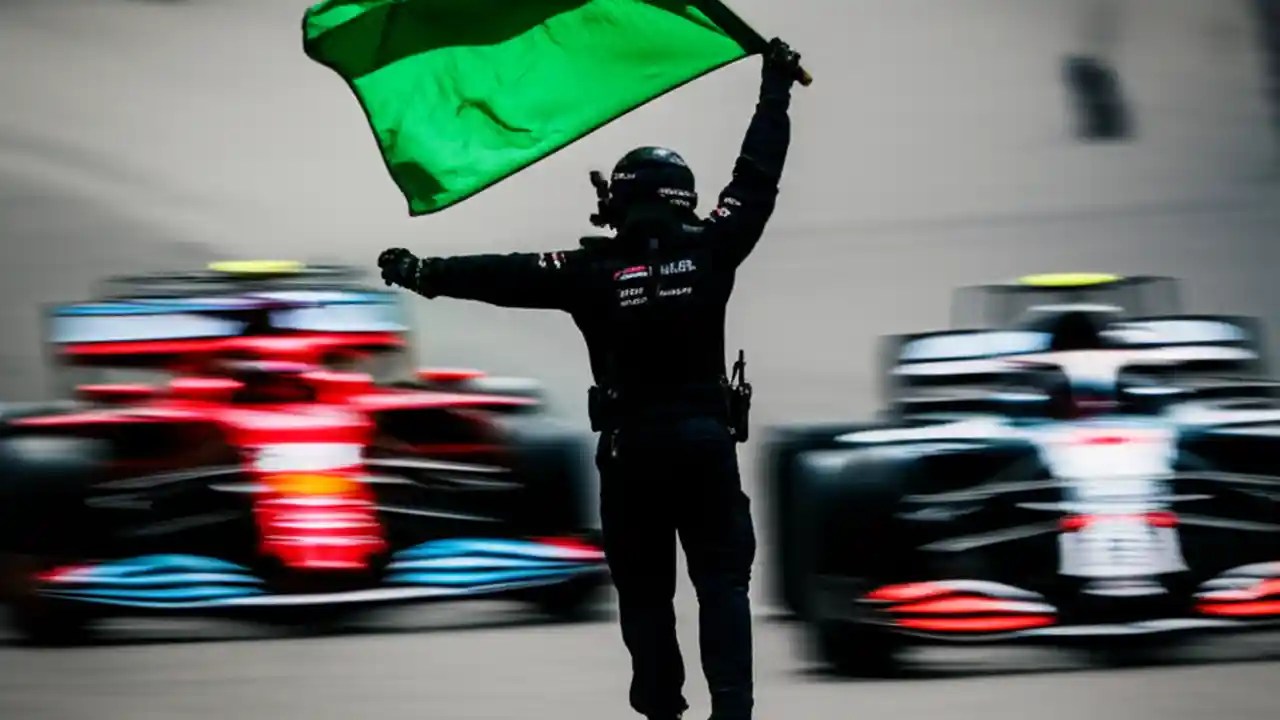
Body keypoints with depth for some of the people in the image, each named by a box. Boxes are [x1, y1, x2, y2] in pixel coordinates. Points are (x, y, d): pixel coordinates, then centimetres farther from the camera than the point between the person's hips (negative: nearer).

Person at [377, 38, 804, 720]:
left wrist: (424, 272, 9)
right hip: (706, 439, 0)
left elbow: (505, 275, -2)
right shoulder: (708, 252, -5)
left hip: (630, 446, 0)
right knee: (722, 579, 0)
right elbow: (756, 179, 4)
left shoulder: (593, 270, -7)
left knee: (643, 586, 10)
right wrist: (775, 91, 15)